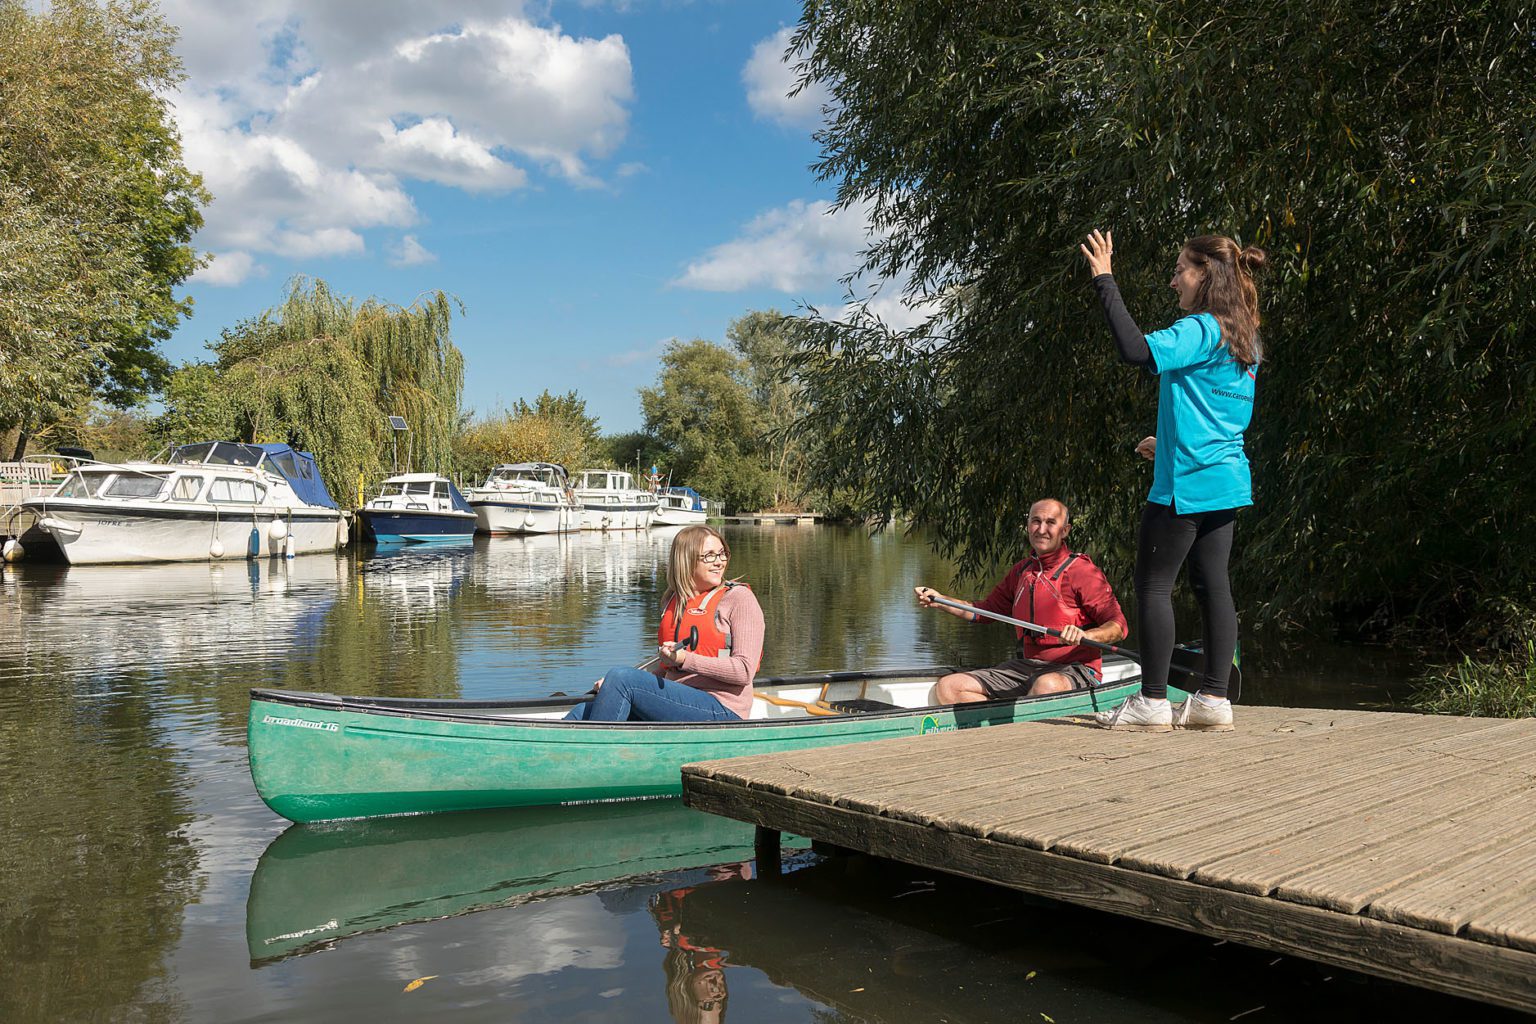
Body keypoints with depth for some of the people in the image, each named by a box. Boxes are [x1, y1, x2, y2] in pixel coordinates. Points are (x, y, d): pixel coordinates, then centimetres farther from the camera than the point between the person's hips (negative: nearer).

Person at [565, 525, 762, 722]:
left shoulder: (739, 598, -1)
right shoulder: (672, 601, 18)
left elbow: (744, 671, -11)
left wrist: (685, 659, -21)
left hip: (721, 710, -6)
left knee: (622, 677, -23)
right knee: (582, 712, -12)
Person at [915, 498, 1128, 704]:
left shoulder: (1082, 570, -6)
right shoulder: (1021, 570, 14)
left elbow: (1118, 625, -11)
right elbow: (986, 610, 27)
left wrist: (1085, 635, -32)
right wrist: (940, 601, 15)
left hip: (1073, 670, -6)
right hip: (1024, 665, 7)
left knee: (1047, 685, -43)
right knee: (947, 687, -10)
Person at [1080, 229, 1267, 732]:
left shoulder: (1200, 330, -14)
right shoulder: (1243, 340, 16)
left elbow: (1137, 349, -29)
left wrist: (1105, 280, -22)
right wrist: (1166, 441, 29)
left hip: (1187, 484, -9)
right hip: (1226, 480, 9)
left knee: (1152, 584, -2)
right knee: (1213, 585, 9)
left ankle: (1152, 703, 2)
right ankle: (1214, 700, 12)